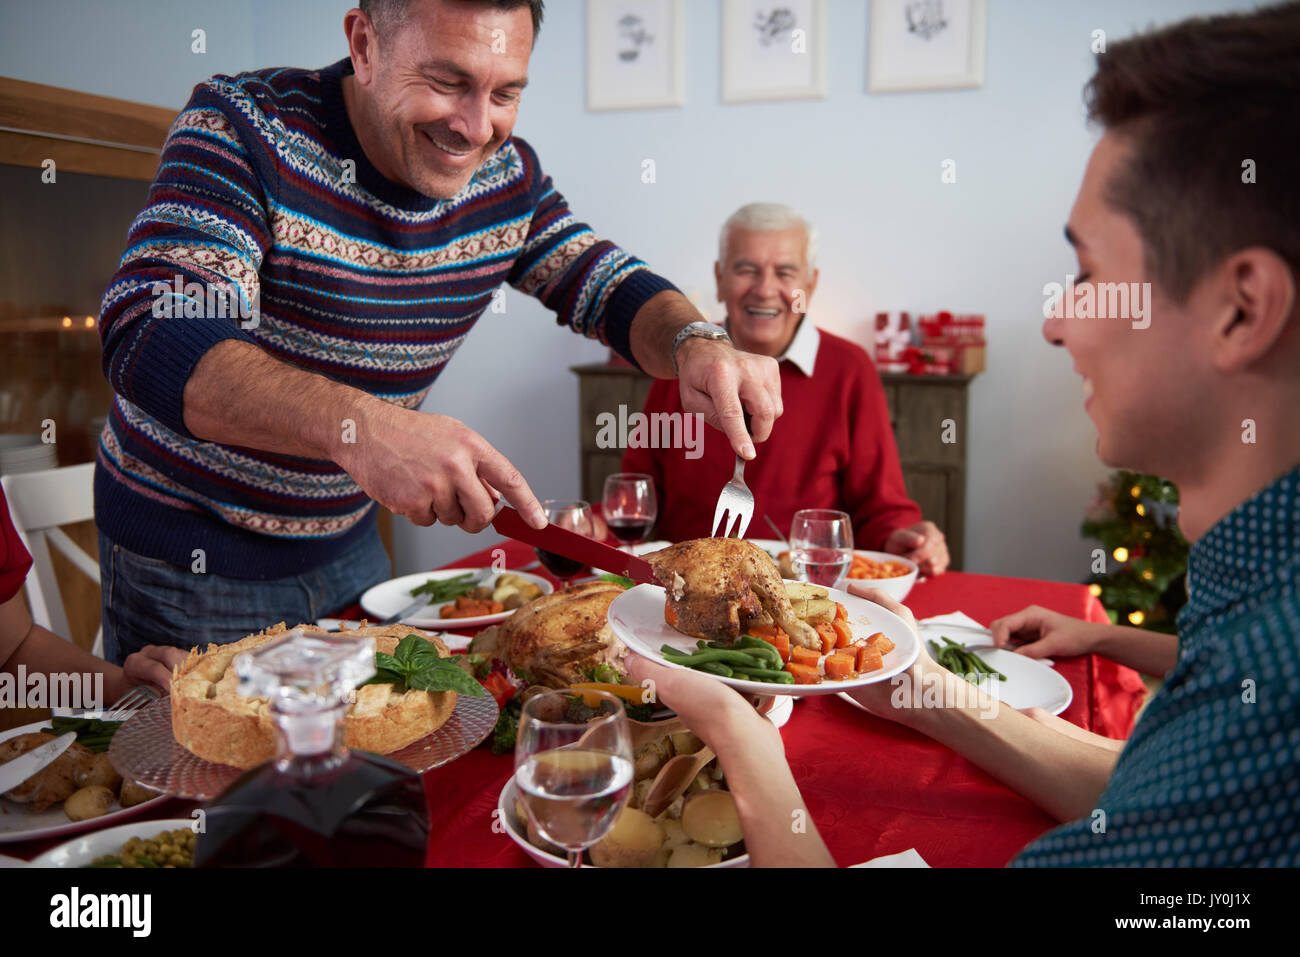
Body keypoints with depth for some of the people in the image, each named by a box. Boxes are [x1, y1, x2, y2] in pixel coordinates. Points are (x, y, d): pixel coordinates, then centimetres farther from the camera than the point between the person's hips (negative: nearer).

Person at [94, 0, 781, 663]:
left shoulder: (507, 176, -5)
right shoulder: (245, 127, -22)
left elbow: (609, 288, 1)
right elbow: (147, 336, -33)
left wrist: (694, 343, -23)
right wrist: (356, 424, -50)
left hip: (347, 541, 5)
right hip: (187, 550, -4)